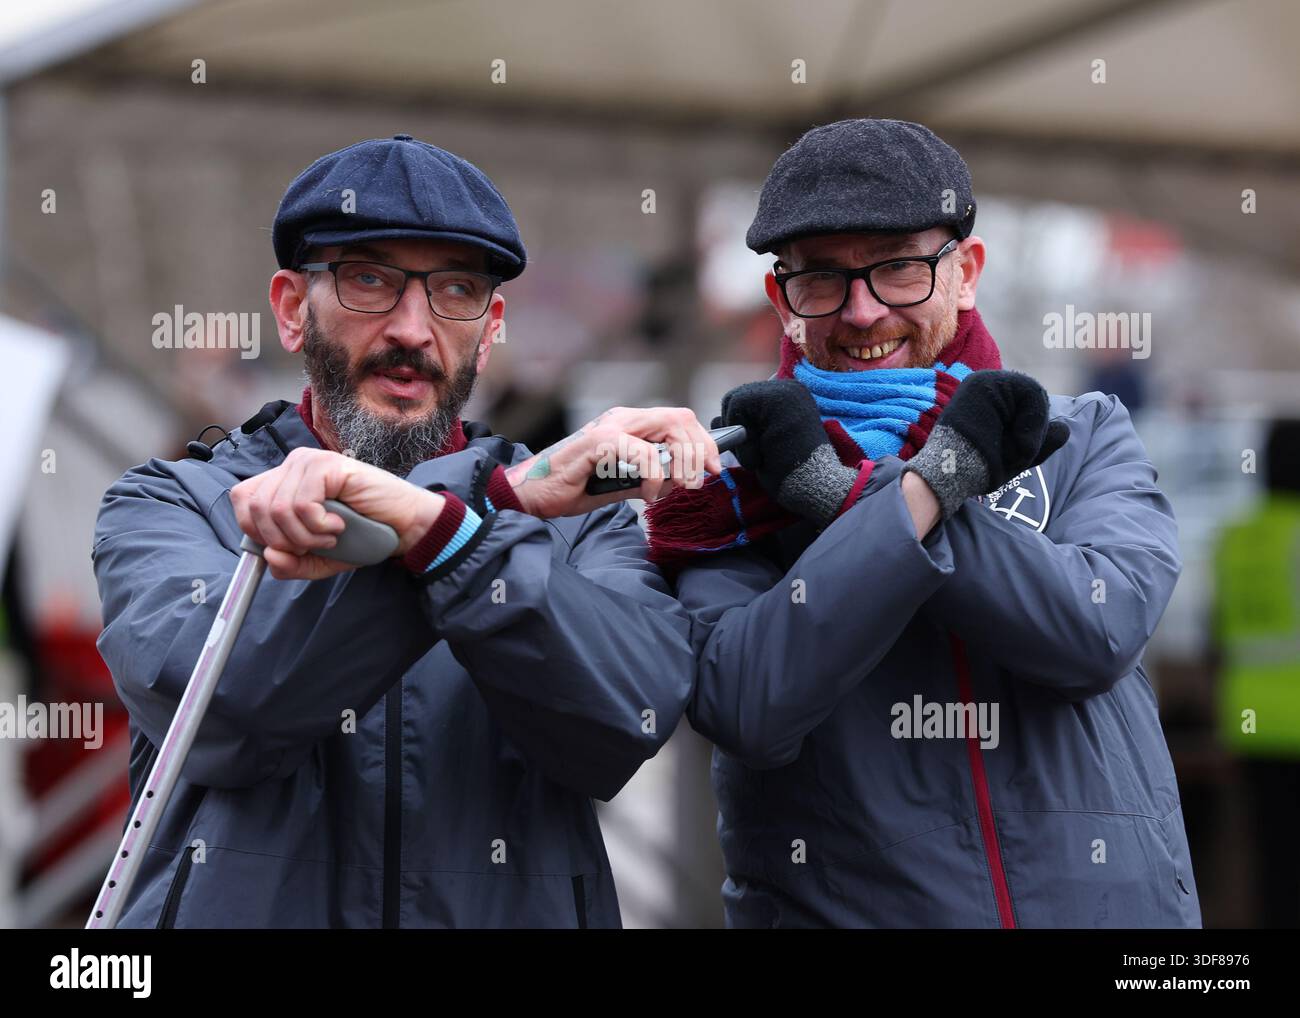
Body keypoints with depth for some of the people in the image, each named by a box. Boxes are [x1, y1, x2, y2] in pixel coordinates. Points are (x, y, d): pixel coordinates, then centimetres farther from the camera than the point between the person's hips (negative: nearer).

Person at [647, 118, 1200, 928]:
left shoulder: (1083, 436, 4)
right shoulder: (736, 486, -1)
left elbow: (1102, 625, -15)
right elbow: (747, 709, -18)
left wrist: (842, 493, -16)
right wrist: (937, 478, -17)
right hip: (836, 903, -1)